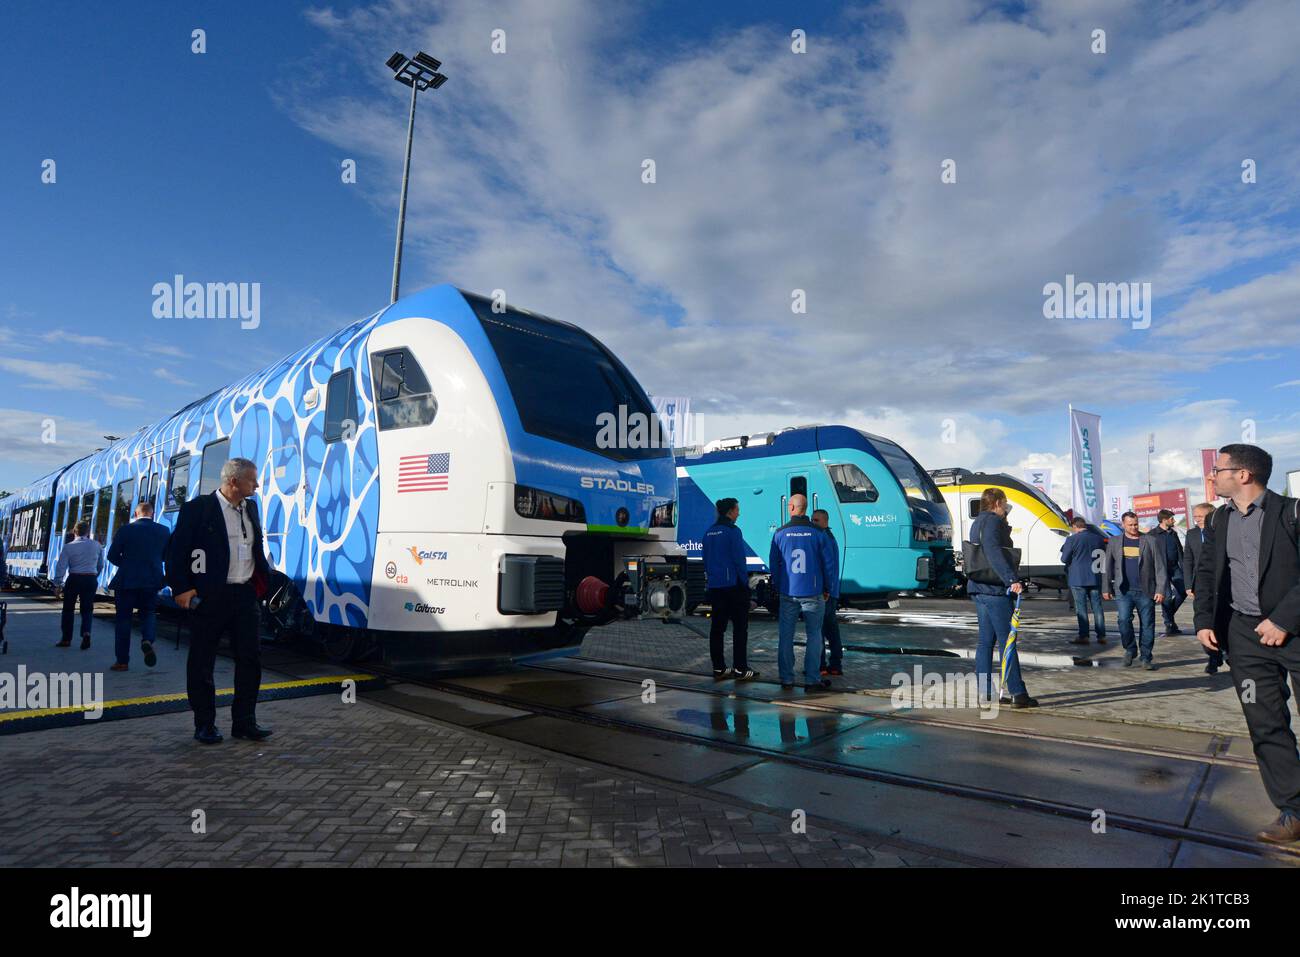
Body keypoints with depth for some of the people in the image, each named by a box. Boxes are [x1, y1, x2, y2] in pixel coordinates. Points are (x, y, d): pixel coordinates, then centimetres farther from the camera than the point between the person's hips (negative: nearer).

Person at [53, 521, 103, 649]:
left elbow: (61, 566, -7)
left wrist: (57, 584, -1)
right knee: (87, 609, 8)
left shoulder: (68, 547, -4)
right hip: (91, 579, 1)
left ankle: (66, 639, 16)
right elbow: (100, 565, 11)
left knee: (68, 609, 11)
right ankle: (86, 633, -15)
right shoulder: (96, 545, 3)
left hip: (74, 579, -1)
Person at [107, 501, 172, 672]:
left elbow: (112, 555, -2)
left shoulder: (125, 530, -7)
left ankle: (122, 660, 12)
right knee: (149, 613, 19)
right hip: (152, 581, 2)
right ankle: (147, 640, -11)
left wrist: (126, 565, 16)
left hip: (127, 581, -2)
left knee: (123, 618, 9)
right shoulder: (164, 531, -1)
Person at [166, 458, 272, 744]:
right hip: (209, 597, -5)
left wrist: (263, 578, 11)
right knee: (202, 663, 6)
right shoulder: (197, 508, -7)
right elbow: (176, 550, -8)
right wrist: (181, 588, -13)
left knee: (250, 659, 6)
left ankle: (244, 722, 16)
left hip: (245, 594, 6)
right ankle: (204, 726, 18)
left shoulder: (251, 508, 11)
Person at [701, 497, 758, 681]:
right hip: (733, 585, -7)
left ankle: (718, 669, 13)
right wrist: (745, 582, -6)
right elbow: (739, 560, -14)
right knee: (740, 628, 1)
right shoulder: (732, 531, -13)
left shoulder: (709, 532, 10)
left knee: (717, 628, 9)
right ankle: (740, 669, 2)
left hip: (715, 586, 7)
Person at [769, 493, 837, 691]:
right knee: (814, 636, 7)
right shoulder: (817, 533, -3)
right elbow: (830, 563, -1)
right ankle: (812, 679, 9)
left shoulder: (780, 533, -2)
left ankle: (786, 679, 12)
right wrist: (827, 588, 10)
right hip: (813, 593, -1)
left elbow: (773, 563, 4)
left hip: (788, 593, 1)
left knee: (785, 636, 8)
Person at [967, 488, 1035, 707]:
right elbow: (994, 552, -27)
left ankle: (985, 691, 15)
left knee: (986, 640, 11)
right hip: (994, 590, -10)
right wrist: (1012, 579, -32)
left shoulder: (978, 523, 19)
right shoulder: (993, 521, -12)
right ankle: (1018, 693, -2)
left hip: (979, 589, 10)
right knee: (1006, 641, -6)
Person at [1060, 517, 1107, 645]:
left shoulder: (1072, 539, -11)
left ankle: (1083, 636, 1)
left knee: (1081, 608, 1)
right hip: (1095, 578, 4)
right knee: (1097, 607, 9)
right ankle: (1101, 636, 11)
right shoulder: (1098, 539, 5)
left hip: (1077, 579, -4)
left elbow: (1064, 559, -7)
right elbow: (1103, 557, 17)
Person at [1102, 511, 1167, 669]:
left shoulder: (1151, 541, 5)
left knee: (1147, 625, 3)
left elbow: (1160, 567, 2)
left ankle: (1146, 658, 14)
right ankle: (1130, 650, 10)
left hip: (1145, 591, 0)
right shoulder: (1114, 542, 9)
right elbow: (1108, 567, 12)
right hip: (1123, 591, 0)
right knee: (1124, 620, -13)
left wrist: (1161, 590, -5)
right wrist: (1106, 588, 8)